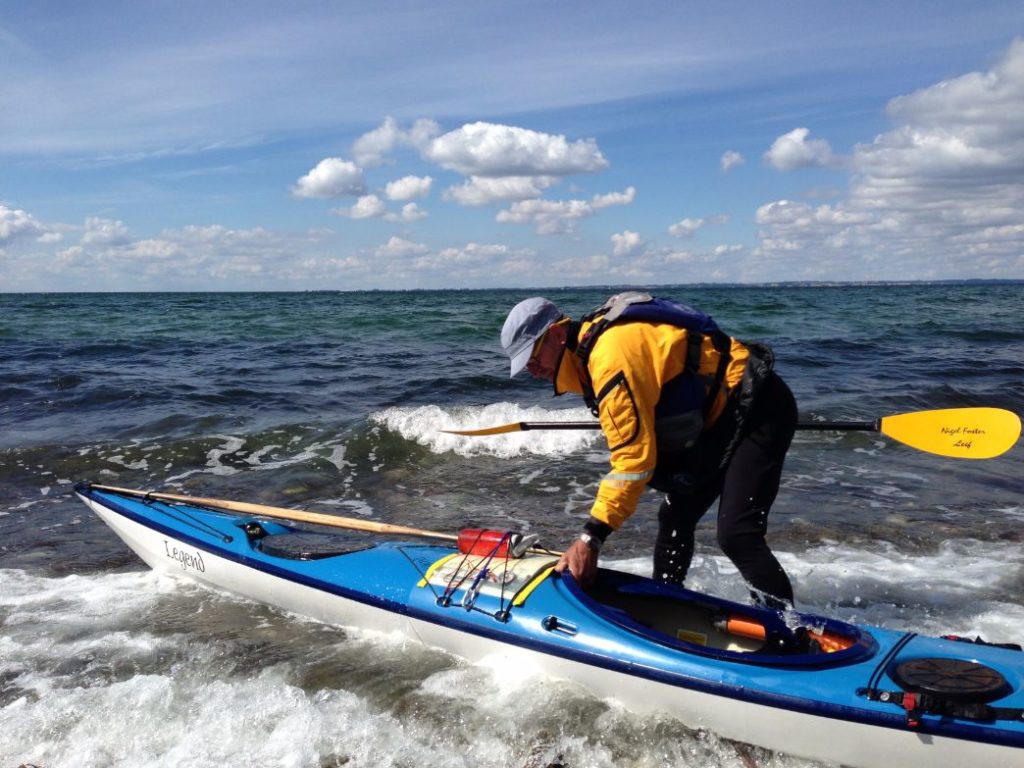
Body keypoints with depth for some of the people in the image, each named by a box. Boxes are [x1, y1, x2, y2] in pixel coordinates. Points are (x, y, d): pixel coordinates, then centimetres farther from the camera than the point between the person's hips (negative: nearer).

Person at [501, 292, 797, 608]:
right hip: (720, 415, 10)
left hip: (759, 409, -10)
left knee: (736, 536, -18)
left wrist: (591, 538, -27)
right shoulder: (593, 342, 4)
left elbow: (633, 457, -30)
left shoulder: (611, 355, -28)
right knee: (675, 518, 14)